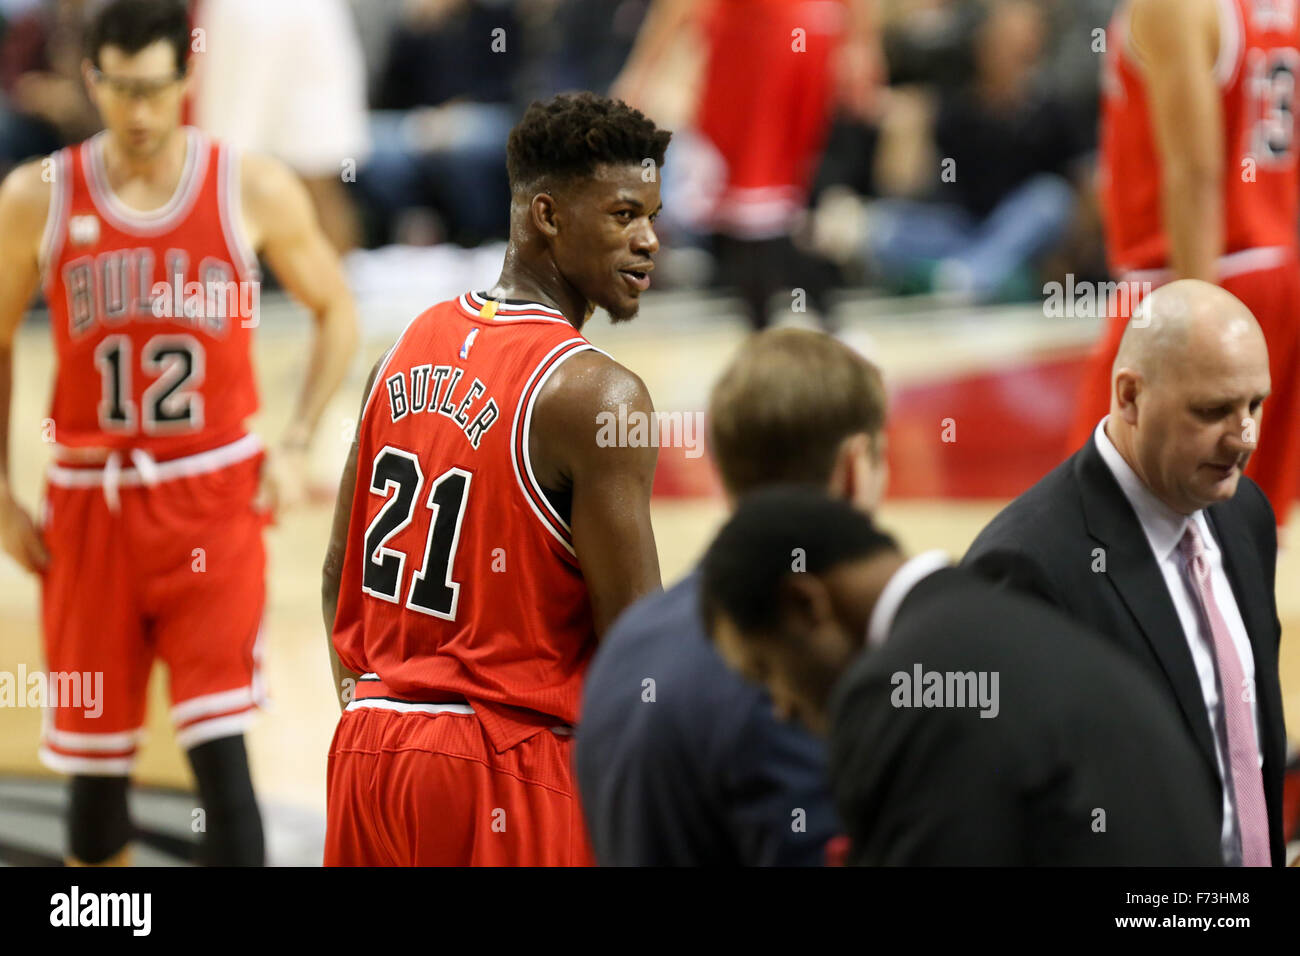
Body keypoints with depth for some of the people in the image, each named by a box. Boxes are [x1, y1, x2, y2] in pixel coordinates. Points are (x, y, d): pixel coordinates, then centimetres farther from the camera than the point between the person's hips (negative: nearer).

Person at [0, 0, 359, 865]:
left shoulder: (254, 191, -4)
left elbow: (336, 310, 10)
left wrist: (296, 448, -1)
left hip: (215, 491, -1)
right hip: (91, 501, 2)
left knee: (220, 751, -12)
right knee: (94, 761, 7)